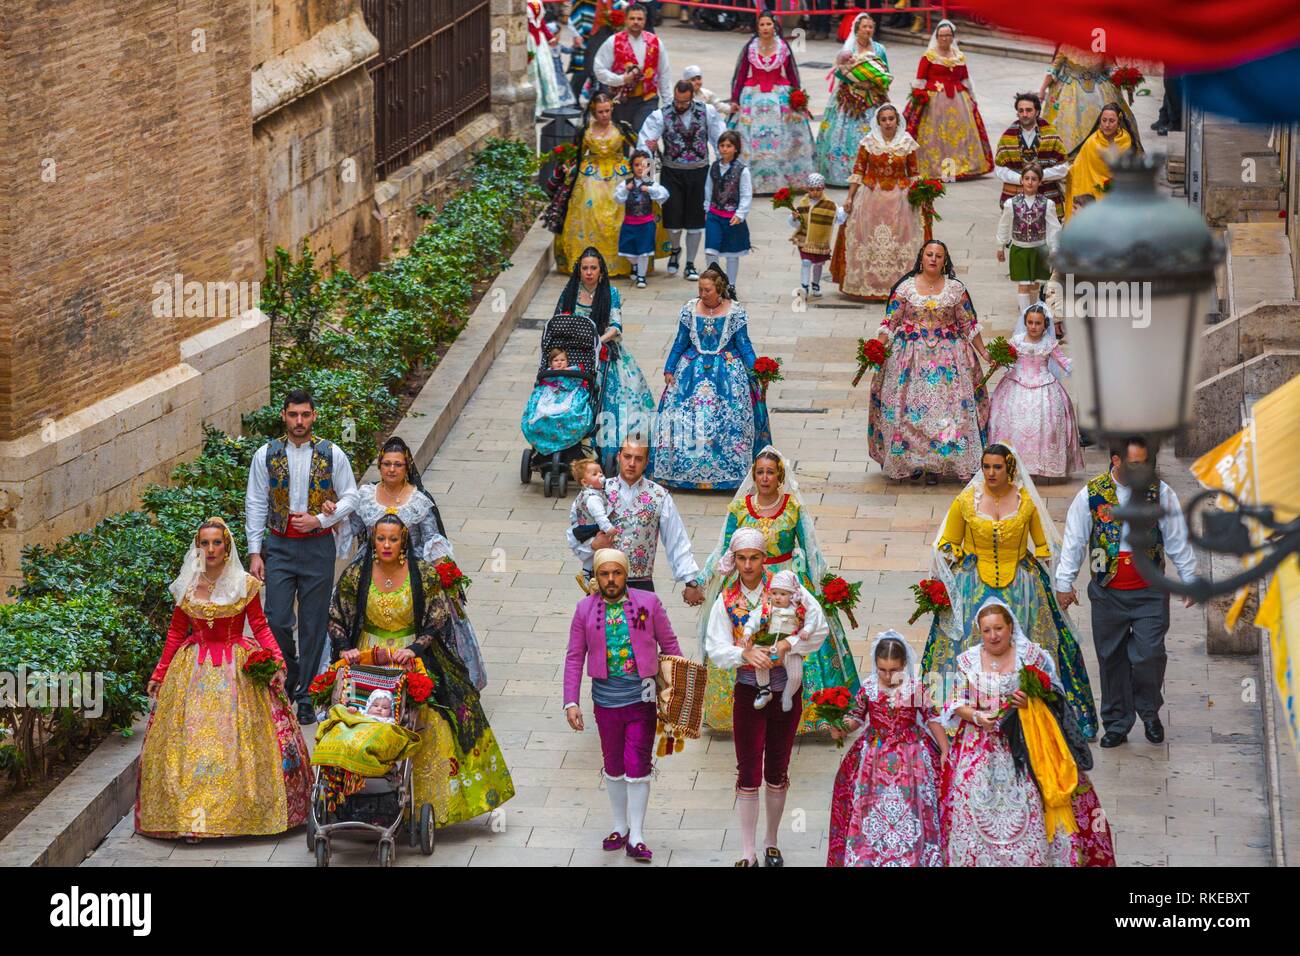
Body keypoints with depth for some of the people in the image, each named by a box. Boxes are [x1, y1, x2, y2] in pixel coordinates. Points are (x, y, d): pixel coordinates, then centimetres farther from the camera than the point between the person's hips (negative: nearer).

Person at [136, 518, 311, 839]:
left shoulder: (245, 585, -2)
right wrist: (159, 674, 11)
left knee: (238, 742, -3)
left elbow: (260, 626, 3)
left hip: (237, 670, -1)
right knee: (189, 739, -3)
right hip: (194, 672, 2)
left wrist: (276, 658, -11)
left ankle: (239, 807, 5)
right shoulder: (186, 587, 3)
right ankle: (190, 810, 0)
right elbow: (176, 632, 11)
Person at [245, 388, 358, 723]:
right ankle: (290, 675, 20)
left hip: (318, 545, 0)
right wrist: (254, 553, -1)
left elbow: (350, 496, 5)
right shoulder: (266, 455, 1)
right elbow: (255, 504, 4)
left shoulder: (332, 454, -1)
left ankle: (305, 696, 11)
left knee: (313, 623, 3)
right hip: (279, 545, 0)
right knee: (277, 620, -6)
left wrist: (320, 520, -10)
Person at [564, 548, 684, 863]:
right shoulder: (586, 609, 0)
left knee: (637, 766, -3)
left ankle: (636, 837, 4)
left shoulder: (648, 603, -3)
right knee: (613, 766, 14)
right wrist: (571, 702, -4)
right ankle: (620, 827, 30)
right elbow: (574, 657, 2)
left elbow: (669, 645, 3)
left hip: (641, 698, -2)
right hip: (606, 700, 2)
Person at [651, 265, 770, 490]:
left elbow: (744, 345, 0)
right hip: (693, 370, 2)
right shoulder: (690, 309, 2)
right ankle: (688, 470, 7)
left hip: (727, 370, -2)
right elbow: (680, 343, 9)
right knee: (686, 418, -3)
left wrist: (756, 371, -10)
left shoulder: (735, 311, -4)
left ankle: (728, 470, 2)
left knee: (728, 419, -6)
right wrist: (669, 370, 6)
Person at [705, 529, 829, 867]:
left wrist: (786, 645, -23)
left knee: (777, 772, 13)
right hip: (749, 693, 0)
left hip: (786, 690, 0)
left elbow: (819, 628, -10)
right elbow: (716, 649, -11)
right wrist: (746, 653, -29)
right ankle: (748, 854, 6)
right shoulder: (726, 601, -2)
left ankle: (771, 844, 28)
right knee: (749, 774, 0)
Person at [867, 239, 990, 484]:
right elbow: (890, 323, 0)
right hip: (911, 357, 0)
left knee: (945, 406, -5)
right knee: (909, 407, -2)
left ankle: (935, 465, 2)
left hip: (947, 357, 0)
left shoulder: (956, 289, 4)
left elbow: (969, 324, 9)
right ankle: (911, 462, 9)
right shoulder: (905, 287, 1)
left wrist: (984, 352, 6)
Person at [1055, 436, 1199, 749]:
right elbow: (1074, 541, 2)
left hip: (1150, 592, 0)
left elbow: (1178, 540, 5)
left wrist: (1189, 580, 7)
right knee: (1111, 659, 7)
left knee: (1149, 655, -7)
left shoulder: (1160, 492, -2)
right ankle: (1116, 724, 20)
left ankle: (1150, 713, 17)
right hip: (1108, 593, 0)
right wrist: (1064, 583, 2)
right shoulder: (1091, 494, -4)